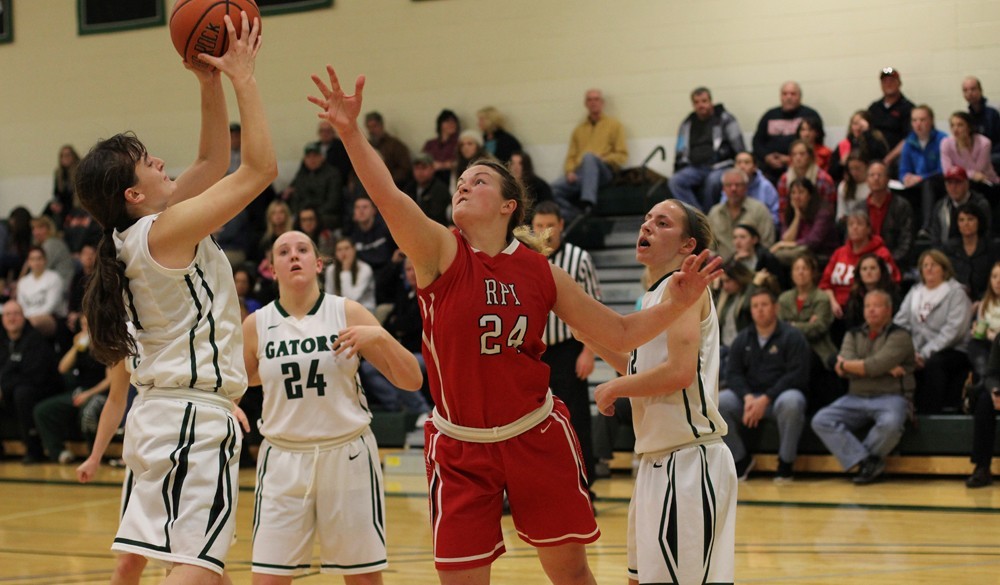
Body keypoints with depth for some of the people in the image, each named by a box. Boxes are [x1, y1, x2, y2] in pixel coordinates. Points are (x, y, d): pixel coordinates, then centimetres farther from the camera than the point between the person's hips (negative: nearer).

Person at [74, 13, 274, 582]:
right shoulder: (168, 230, -14)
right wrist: (242, 77, -10)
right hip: (196, 417, -10)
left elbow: (214, 163, 21)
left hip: (162, 411, 10)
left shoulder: (138, 233, 11)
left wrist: (212, 83, 12)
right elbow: (261, 167, -16)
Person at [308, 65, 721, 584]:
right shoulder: (441, 253, -7)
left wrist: (677, 304, -9)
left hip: (536, 438, 2)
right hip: (460, 449, -2)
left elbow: (620, 333, 7)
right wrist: (350, 133, -41)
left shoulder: (539, 272, 1)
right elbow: (388, 196, -26)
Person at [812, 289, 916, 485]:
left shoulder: (899, 336, -1)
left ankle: (856, 459, -11)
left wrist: (845, 365, -1)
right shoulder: (853, 335, 15)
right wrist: (887, 369, -9)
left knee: (890, 423, -38)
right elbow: (843, 370, -3)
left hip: (890, 397, -4)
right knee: (821, 421, -19)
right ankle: (867, 462, -24)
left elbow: (876, 365, -16)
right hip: (856, 398, 4)